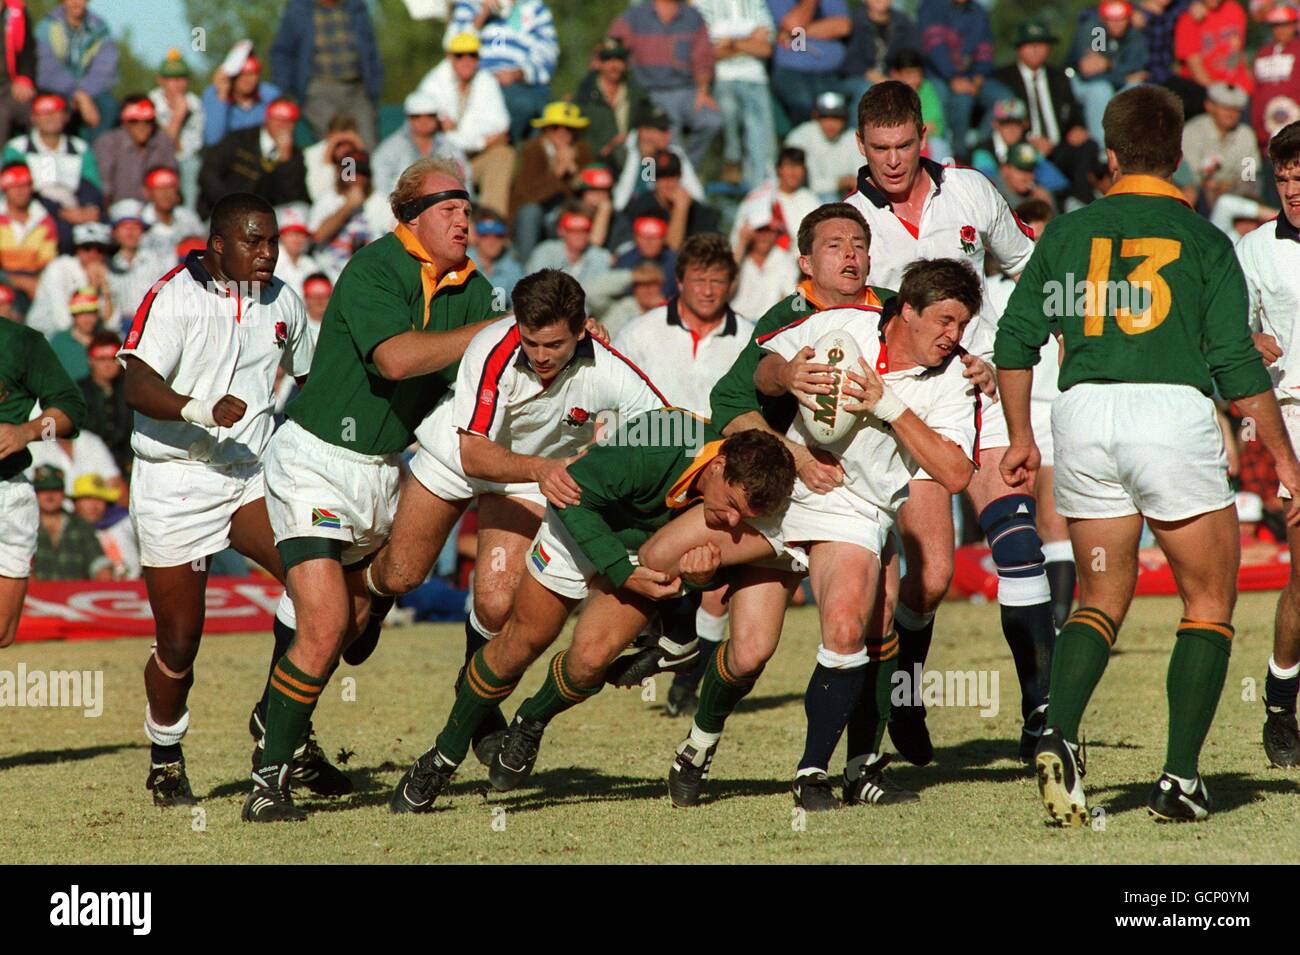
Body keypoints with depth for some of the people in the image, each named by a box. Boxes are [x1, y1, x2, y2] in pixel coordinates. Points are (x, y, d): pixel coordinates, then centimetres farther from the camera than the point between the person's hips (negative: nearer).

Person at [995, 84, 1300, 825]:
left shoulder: (1068, 232, 10)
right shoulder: (1203, 241, 3)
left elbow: (1016, 339, 9)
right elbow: (1238, 364, -1)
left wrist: (1021, 437, 21)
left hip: (1084, 412, 3)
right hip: (1173, 410, -3)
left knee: (1101, 600, 16)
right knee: (1210, 603, 10)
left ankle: (1059, 736, -9)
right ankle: (1180, 779, 1)